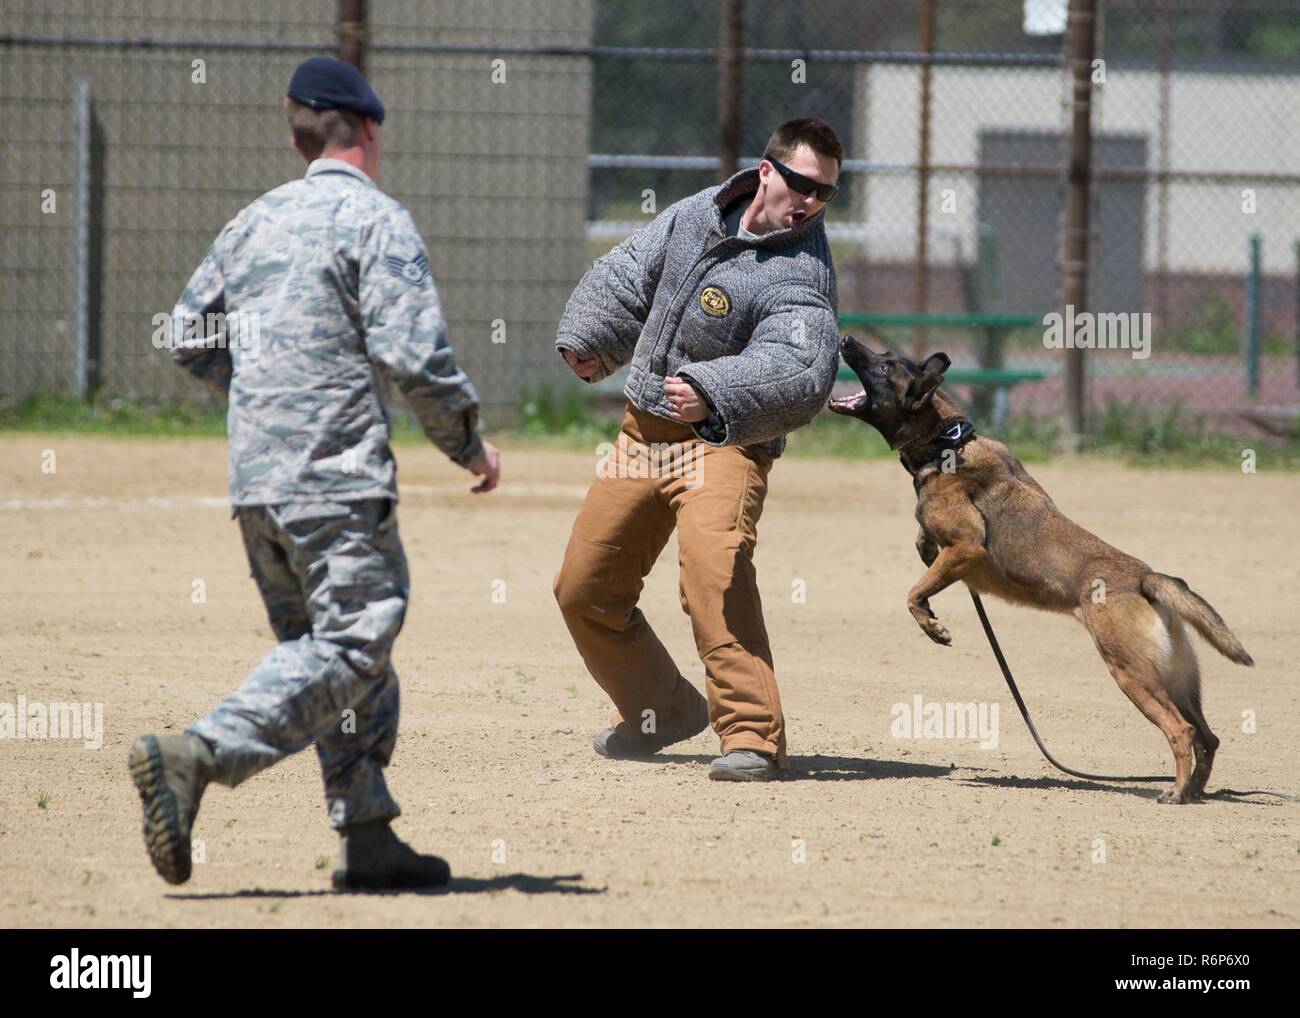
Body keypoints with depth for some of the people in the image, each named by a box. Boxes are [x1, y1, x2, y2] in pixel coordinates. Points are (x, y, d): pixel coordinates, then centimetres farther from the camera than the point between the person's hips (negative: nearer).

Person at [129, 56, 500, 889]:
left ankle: (368, 838, 10)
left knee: (329, 644, 14)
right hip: (336, 477, -8)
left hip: (254, 478, 8)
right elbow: (413, 351, -14)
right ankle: (194, 758, -27)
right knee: (350, 645, -11)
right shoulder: (374, 218, -5)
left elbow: (190, 336, 18)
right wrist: (469, 442, -1)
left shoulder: (255, 220, 15)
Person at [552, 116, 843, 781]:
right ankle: (659, 710, 35)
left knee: (713, 571, -33)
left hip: (725, 441, -7)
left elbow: (800, 374, -34)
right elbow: (630, 274, 20)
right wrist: (589, 340, 13)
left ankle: (752, 734, -32)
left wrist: (714, 392, -44)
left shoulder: (800, 277, -18)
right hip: (644, 429, 7)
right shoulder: (699, 214, 3)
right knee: (584, 589, 13)